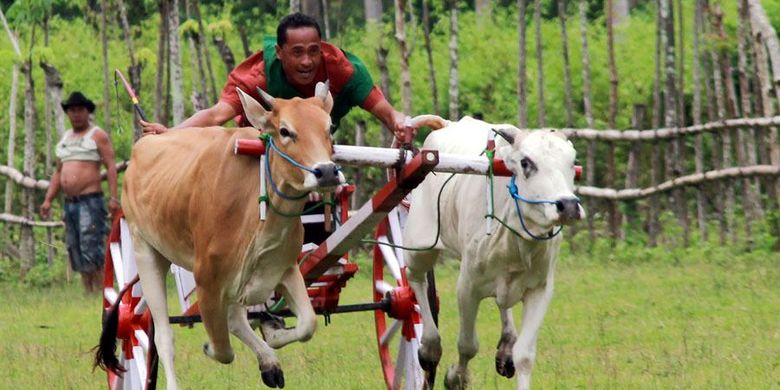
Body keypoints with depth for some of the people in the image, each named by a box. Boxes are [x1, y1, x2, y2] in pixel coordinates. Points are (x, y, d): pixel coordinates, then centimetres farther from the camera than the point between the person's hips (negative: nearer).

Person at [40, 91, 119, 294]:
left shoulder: (98, 135, 0)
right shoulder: (65, 138, 20)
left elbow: (111, 167, -7)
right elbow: (58, 172, 23)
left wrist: (113, 197, -17)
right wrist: (48, 200, 14)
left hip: (90, 201, -7)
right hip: (69, 202, 7)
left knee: (91, 249, -15)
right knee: (76, 252, 5)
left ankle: (102, 292, -15)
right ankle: (88, 292, 10)